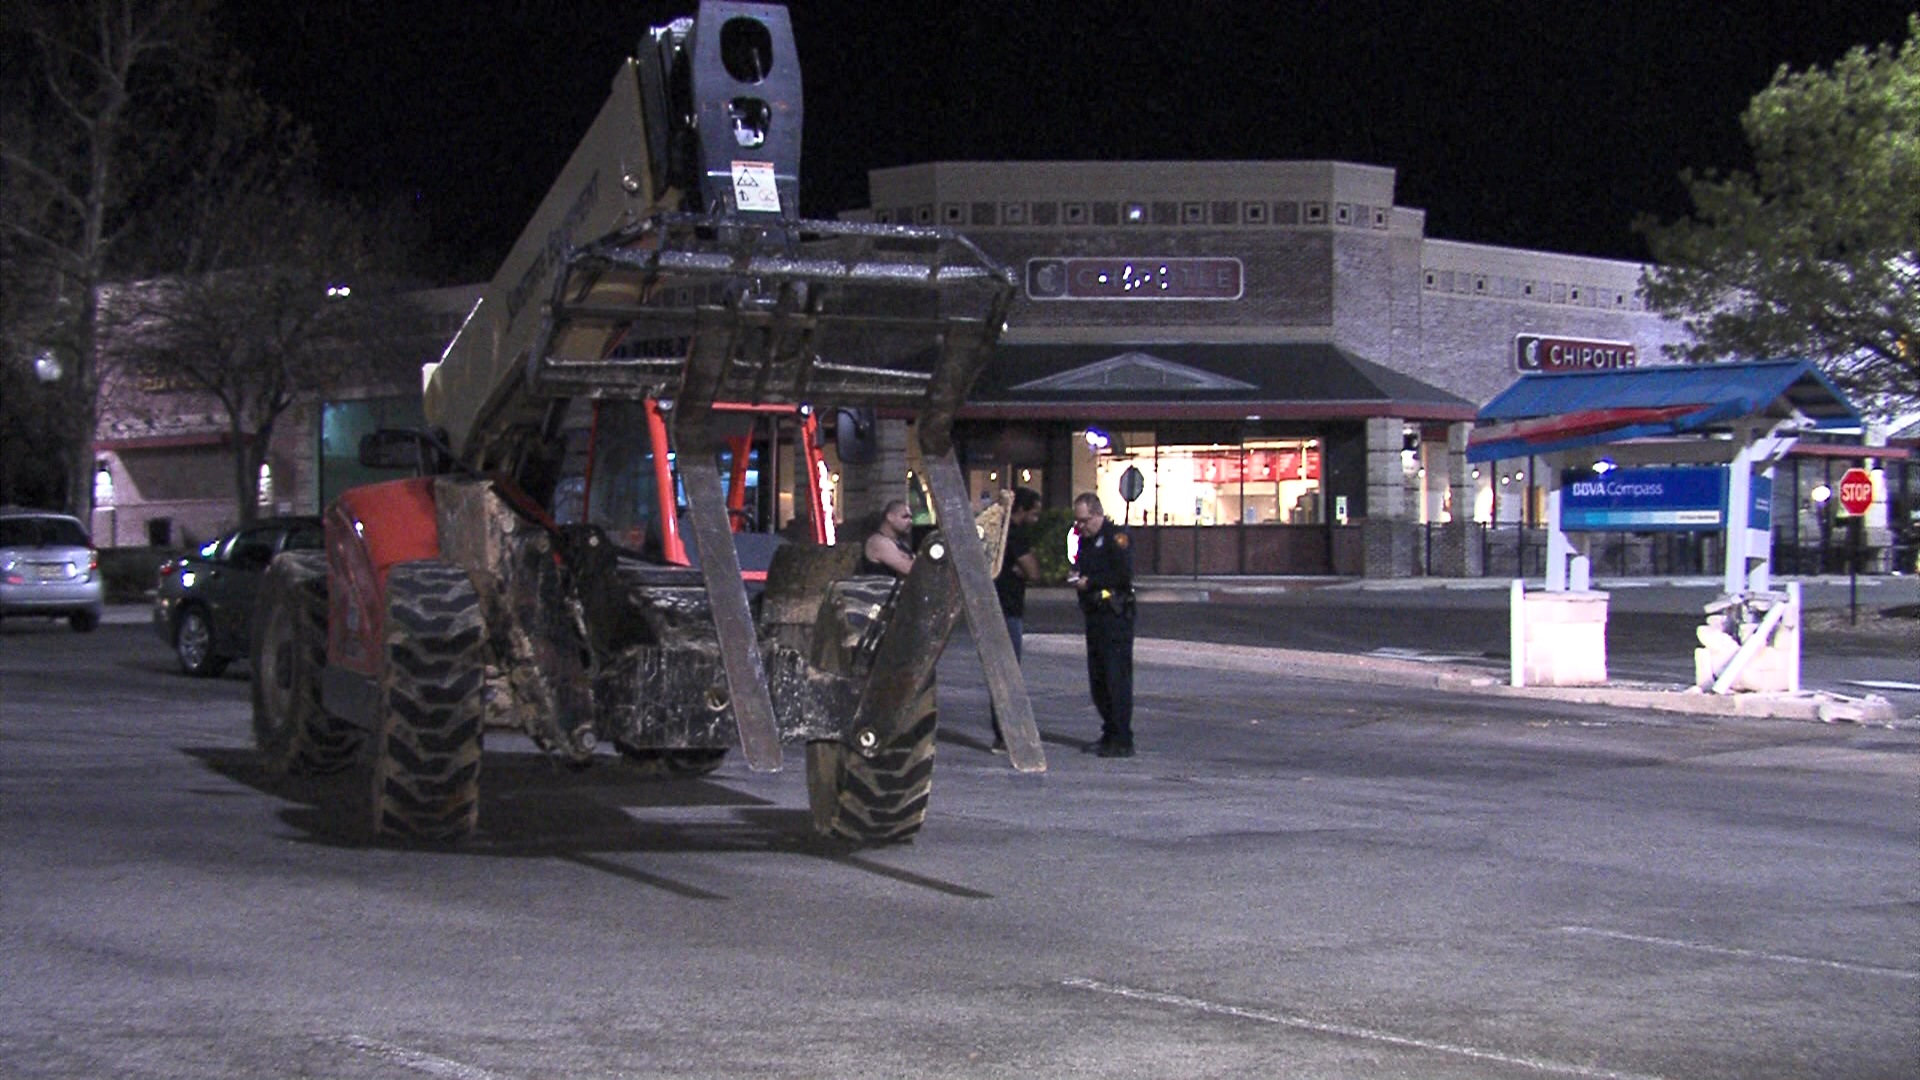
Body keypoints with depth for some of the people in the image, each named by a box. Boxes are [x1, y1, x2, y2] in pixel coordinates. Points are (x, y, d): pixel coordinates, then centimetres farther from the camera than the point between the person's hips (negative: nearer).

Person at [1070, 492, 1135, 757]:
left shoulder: (1116, 537, -8)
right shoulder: (1086, 540, 18)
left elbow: (1124, 575, -17)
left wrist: (1090, 583, -14)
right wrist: (1076, 577, 4)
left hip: (1116, 618, -9)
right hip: (1094, 616, 9)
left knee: (1117, 678, -10)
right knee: (1097, 679, 11)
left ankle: (1122, 741, -9)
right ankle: (1109, 735, 18)